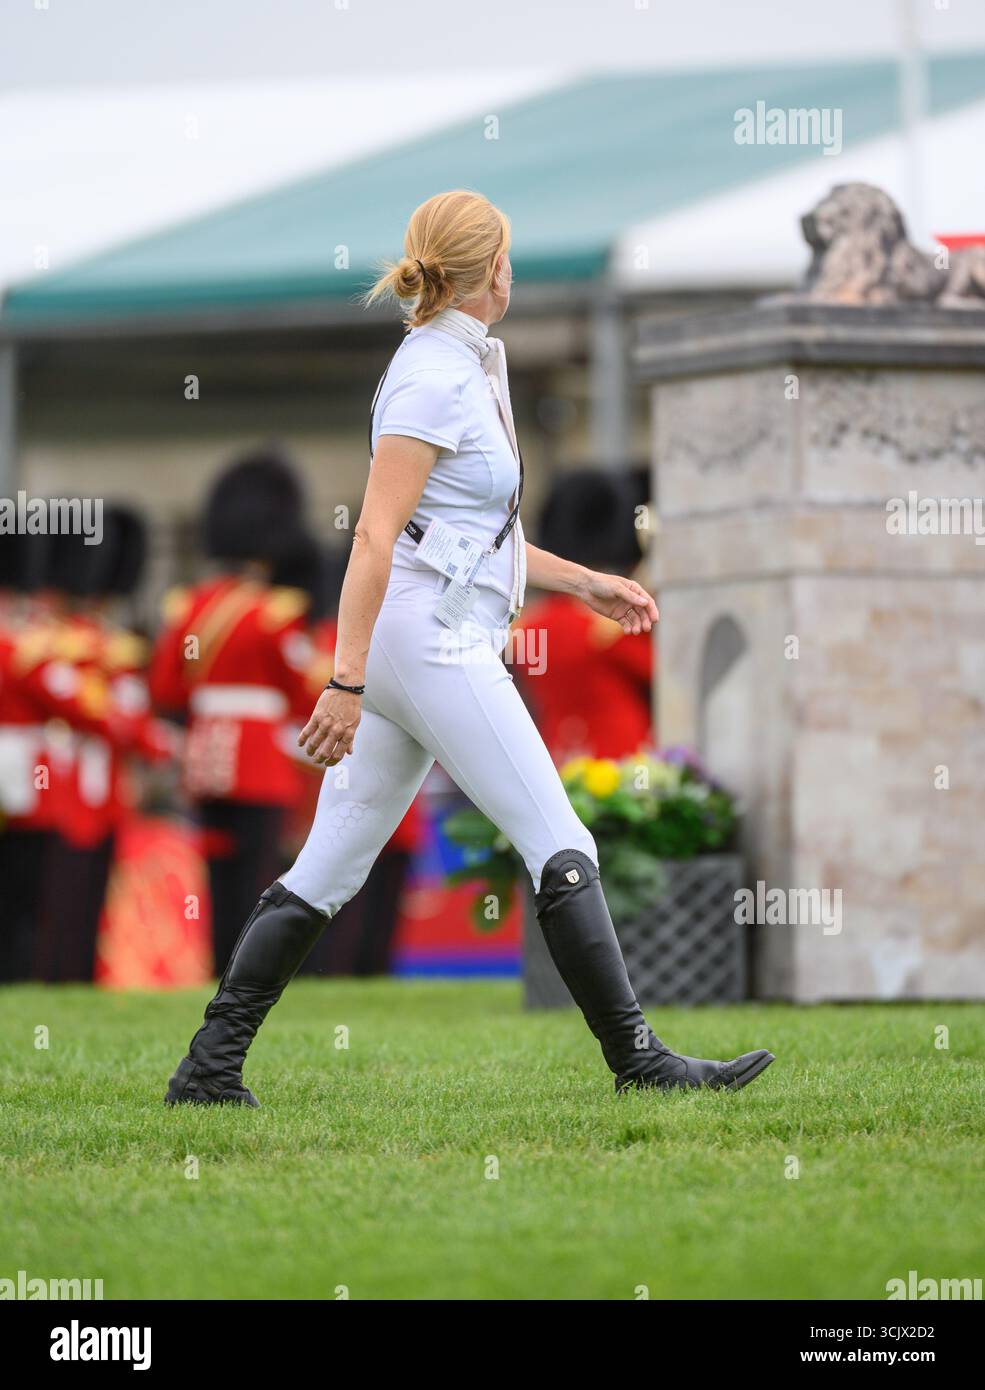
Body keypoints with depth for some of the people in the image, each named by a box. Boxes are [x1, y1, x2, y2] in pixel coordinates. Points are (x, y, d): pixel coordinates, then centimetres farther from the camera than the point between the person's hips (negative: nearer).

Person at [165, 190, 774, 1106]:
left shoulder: (464, 365, 17)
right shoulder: (436, 376, -12)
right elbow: (375, 537, -18)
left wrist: (584, 584, 25)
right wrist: (347, 681, -23)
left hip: (422, 645, 10)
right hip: (431, 642, -10)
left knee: (330, 867, 7)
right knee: (560, 848, -5)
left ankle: (210, 1068, 6)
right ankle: (635, 1058, -2)